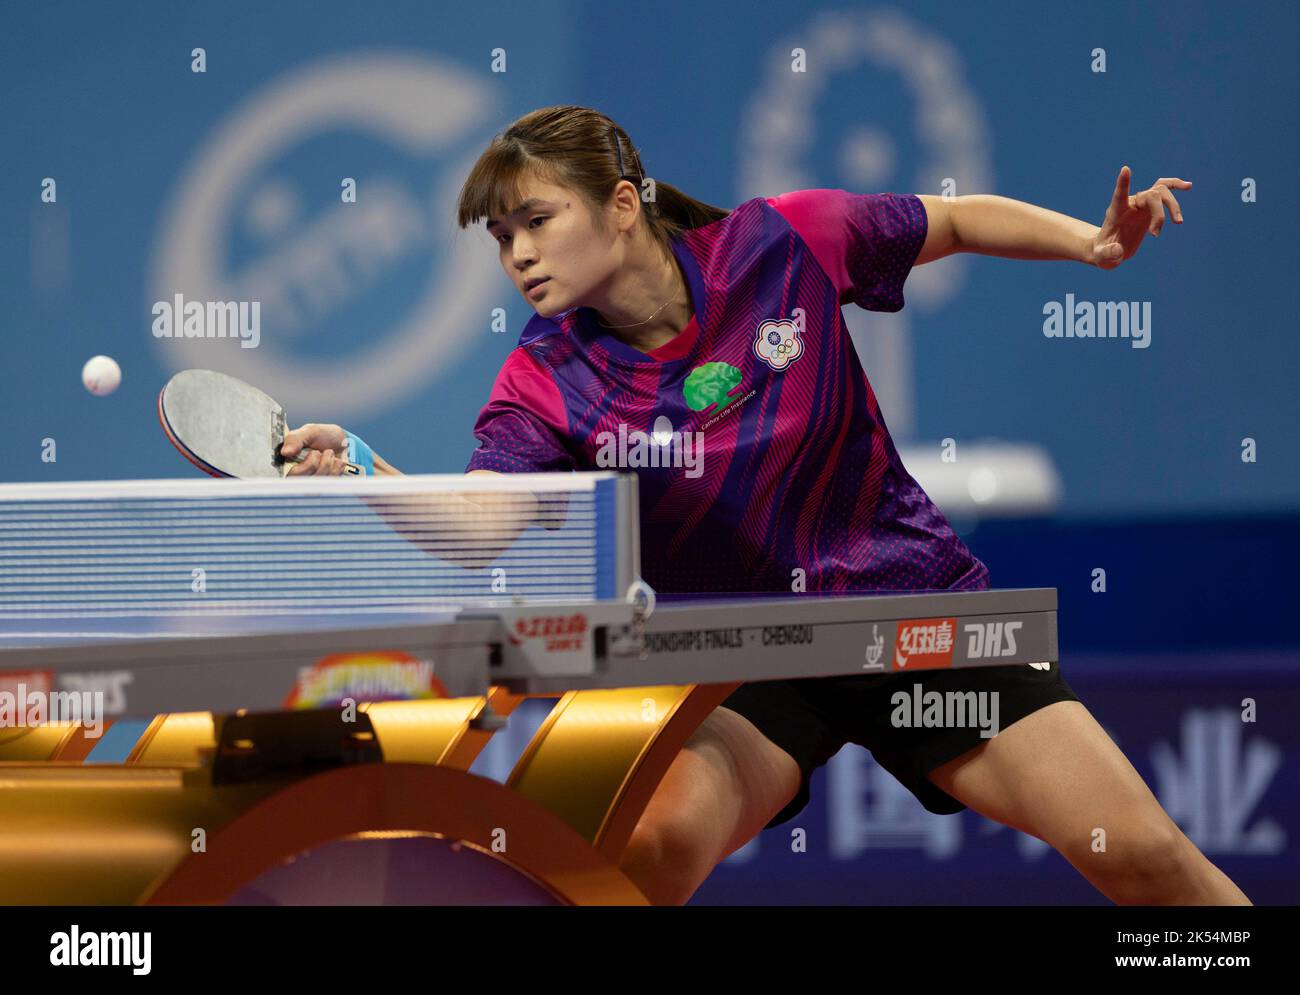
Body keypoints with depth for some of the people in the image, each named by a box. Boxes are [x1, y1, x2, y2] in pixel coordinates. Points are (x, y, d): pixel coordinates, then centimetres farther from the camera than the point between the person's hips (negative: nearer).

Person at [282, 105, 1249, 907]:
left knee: (1140, 855, -7)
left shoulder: (784, 244, -11)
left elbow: (958, 221, 4)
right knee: (655, 844, -31)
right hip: (741, 665, 0)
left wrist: (1093, 241, -10)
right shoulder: (544, 383, -12)